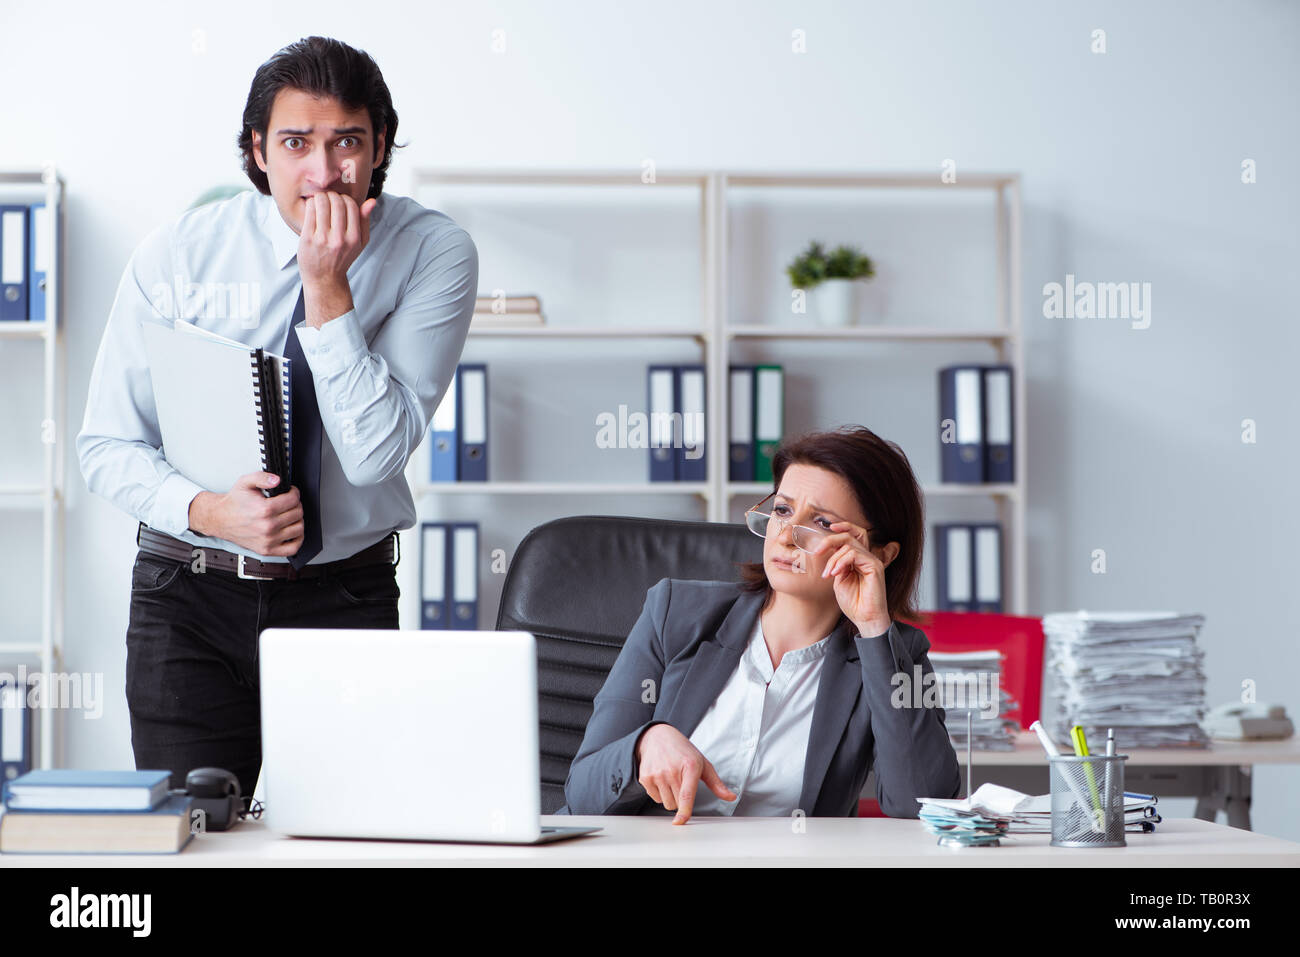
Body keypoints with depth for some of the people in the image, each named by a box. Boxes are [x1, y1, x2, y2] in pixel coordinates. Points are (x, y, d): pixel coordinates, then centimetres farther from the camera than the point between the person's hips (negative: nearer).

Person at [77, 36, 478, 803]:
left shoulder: (434, 253, -9)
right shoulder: (178, 256, -7)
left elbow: (376, 452, -18)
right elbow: (107, 444, -3)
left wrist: (328, 289, -24)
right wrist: (205, 509, -21)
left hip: (346, 597, 0)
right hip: (188, 600, 0)